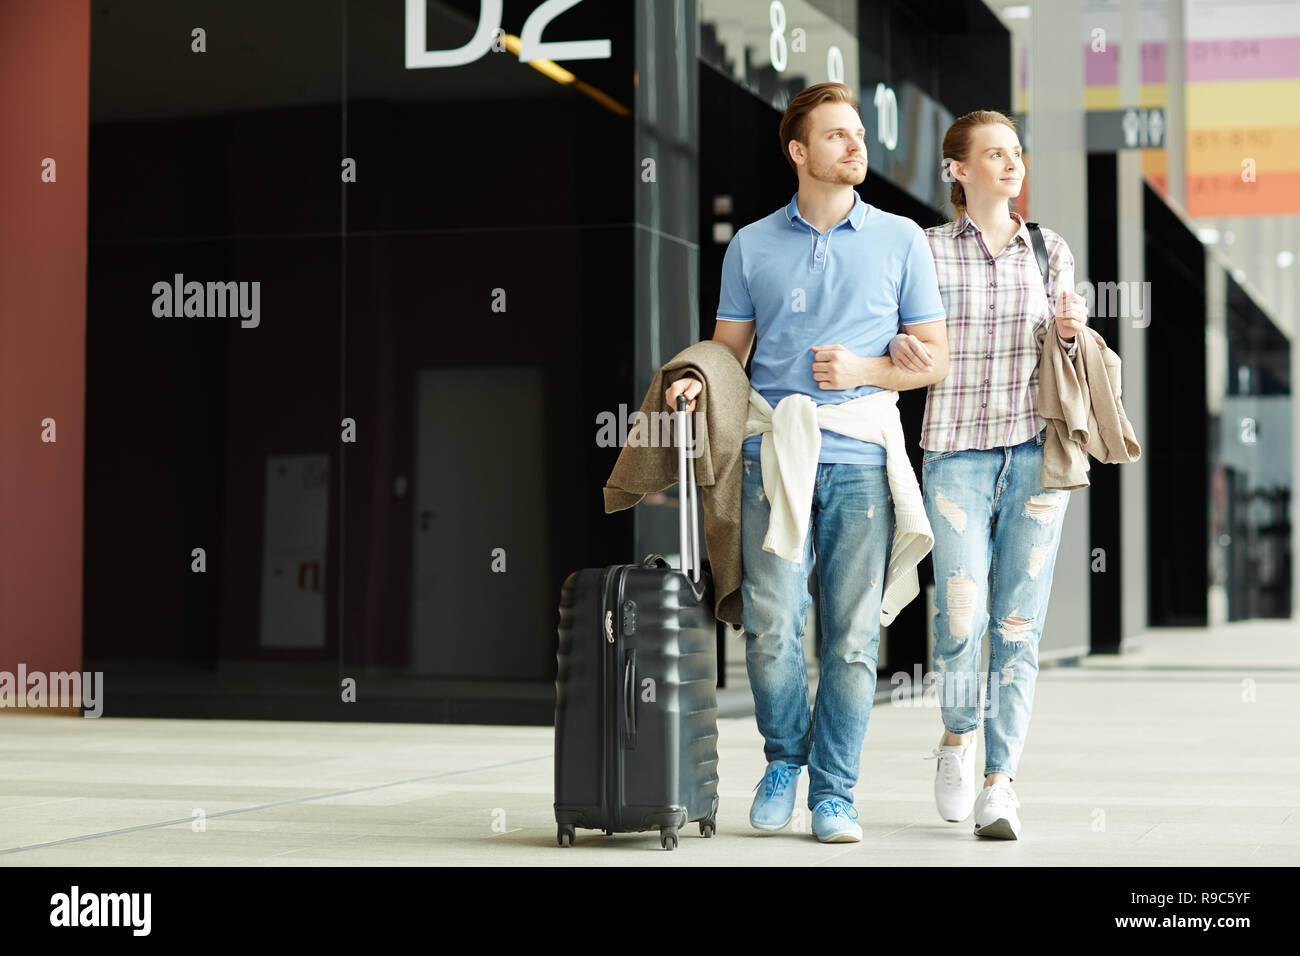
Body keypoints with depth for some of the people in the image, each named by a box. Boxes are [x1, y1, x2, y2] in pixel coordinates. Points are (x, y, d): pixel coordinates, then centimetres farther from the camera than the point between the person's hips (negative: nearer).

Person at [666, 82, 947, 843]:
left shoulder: (901, 240, 9)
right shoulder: (752, 246, 11)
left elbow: (934, 357, 9)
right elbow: (730, 347, 14)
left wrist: (863, 370, -7)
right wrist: (698, 381, -7)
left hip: (862, 460, 0)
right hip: (775, 453, 0)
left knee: (853, 636, -1)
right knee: (772, 629, -9)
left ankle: (834, 792, 10)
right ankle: (784, 759, 17)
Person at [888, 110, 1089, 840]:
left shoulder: (1051, 251, 10)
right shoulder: (927, 251, 2)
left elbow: (1063, 360, 16)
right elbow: (900, 339, 9)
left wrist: (1072, 331, -5)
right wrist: (899, 347, -13)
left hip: (1035, 451, 2)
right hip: (957, 452, -2)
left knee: (1019, 620, 0)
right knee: (961, 613, -11)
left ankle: (999, 781, 8)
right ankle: (958, 734, 20)